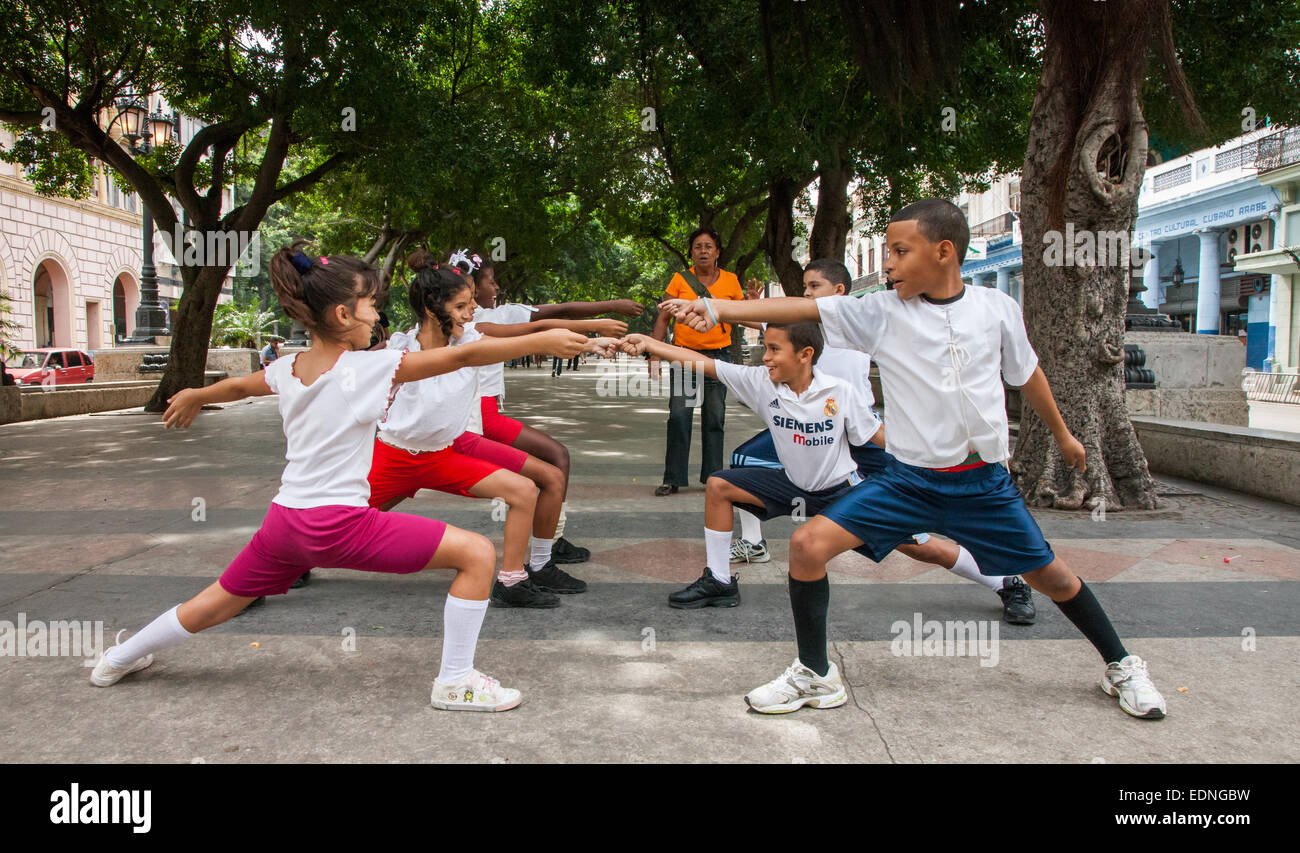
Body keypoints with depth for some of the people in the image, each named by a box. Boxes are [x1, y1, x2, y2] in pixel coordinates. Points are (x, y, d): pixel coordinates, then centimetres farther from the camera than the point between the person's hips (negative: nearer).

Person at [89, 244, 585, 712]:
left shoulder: (286, 370, 8)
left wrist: (193, 397, 51)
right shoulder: (370, 368, -13)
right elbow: (462, 356, -14)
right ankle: (454, 682, 1)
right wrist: (542, 340, -9)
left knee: (215, 605, 29)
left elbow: (237, 385, 30)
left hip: (284, 519, 8)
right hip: (339, 523, -8)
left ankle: (118, 660, 48)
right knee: (478, 554, -6)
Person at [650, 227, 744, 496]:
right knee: (679, 416, -5)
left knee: (714, 418, 5)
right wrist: (655, 353, -7)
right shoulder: (680, 280, 3)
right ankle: (673, 479, 1)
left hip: (719, 355, 1)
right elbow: (663, 318, 2)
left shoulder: (730, 281, 6)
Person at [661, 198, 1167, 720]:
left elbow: (1027, 374, 13)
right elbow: (800, 309, -16)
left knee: (1050, 576, 8)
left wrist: (1062, 435, 27)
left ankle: (1121, 666, 38)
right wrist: (715, 309, -27)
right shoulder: (881, 312, -6)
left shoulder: (997, 308, -4)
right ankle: (815, 676, 6)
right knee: (808, 544, -14)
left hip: (984, 483, 0)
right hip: (908, 480, 0)